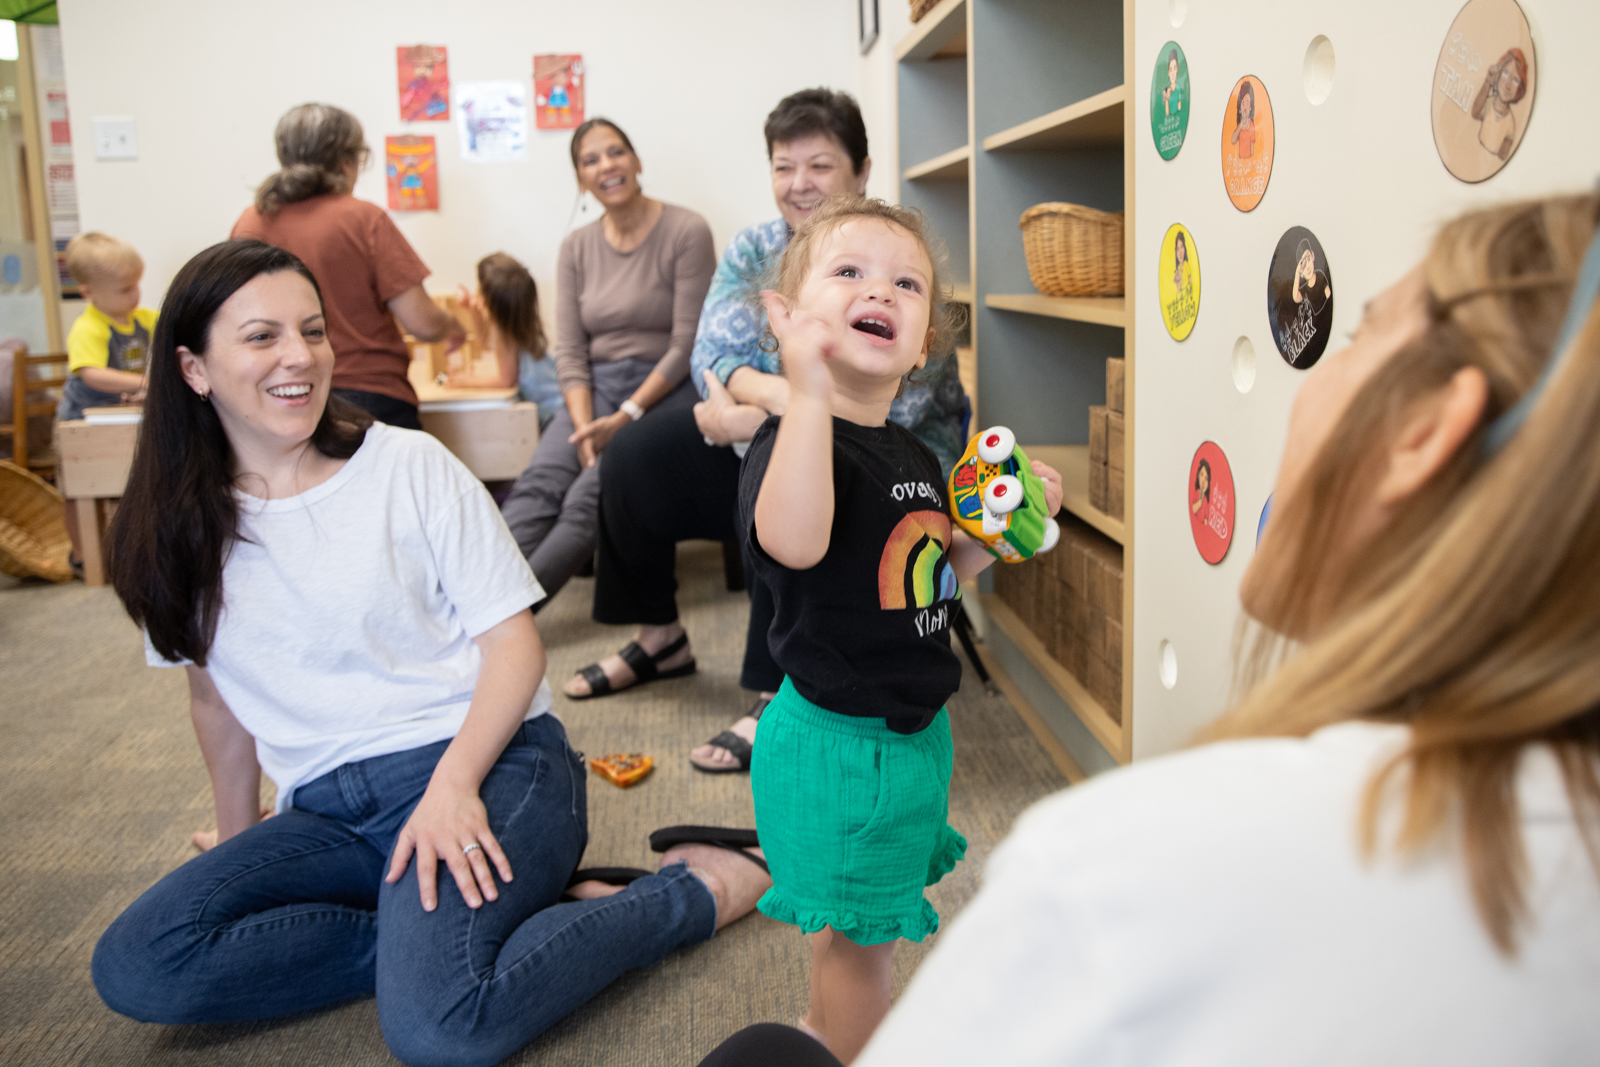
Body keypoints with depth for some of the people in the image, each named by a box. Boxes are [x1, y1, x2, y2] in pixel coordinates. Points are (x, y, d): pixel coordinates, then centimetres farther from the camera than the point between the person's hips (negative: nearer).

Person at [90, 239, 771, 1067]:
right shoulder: (180, 530, 8)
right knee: (133, 969, -20)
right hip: (326, 812, 4)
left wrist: (452, 784, -18)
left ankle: (699, 887, -9)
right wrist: (237, 845, 24)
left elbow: (514, 640, -3)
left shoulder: (411, 466, -1)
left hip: (485, 763, -4)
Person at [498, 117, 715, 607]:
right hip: (596, 388, 5)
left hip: (666, 389, -4)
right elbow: (569, 351, 6)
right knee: (537, 484, -25)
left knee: (591, 496, -29)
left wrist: (625, 418, -16)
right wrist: (585, 426, -12)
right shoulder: (577, 247, 13)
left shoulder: (687, 232, -3)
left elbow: (687, 346, -9)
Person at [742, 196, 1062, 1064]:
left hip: (913, 727, 9)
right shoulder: (796, 436, -22)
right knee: (857, 937, 8)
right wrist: (810, 392, -47)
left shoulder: (915, 456, 5)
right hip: (834, 738, -9)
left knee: (865, 920, 27)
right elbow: (794, 543, -44)